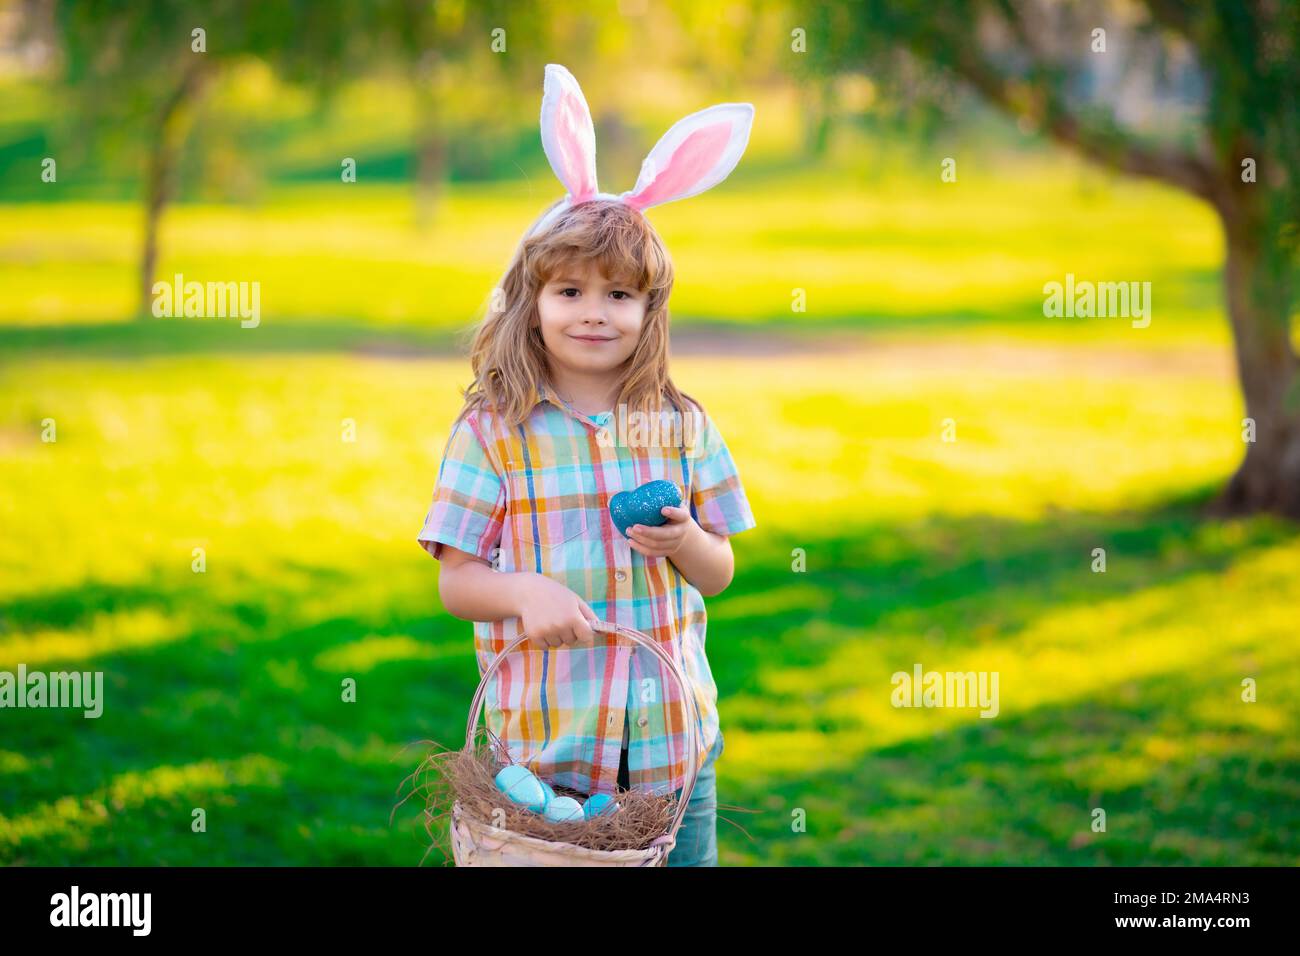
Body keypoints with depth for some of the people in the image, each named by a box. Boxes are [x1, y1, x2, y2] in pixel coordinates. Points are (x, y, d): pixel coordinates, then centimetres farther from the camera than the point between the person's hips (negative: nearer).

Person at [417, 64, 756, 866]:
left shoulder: (682, 428, 5)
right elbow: (457, 581, -2)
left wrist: (686, 543, -12)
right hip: (547, 735, -2)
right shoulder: (492, 433, -3)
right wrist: (526, 593, -22)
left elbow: (719, 575, 10)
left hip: (672, 732, 3)